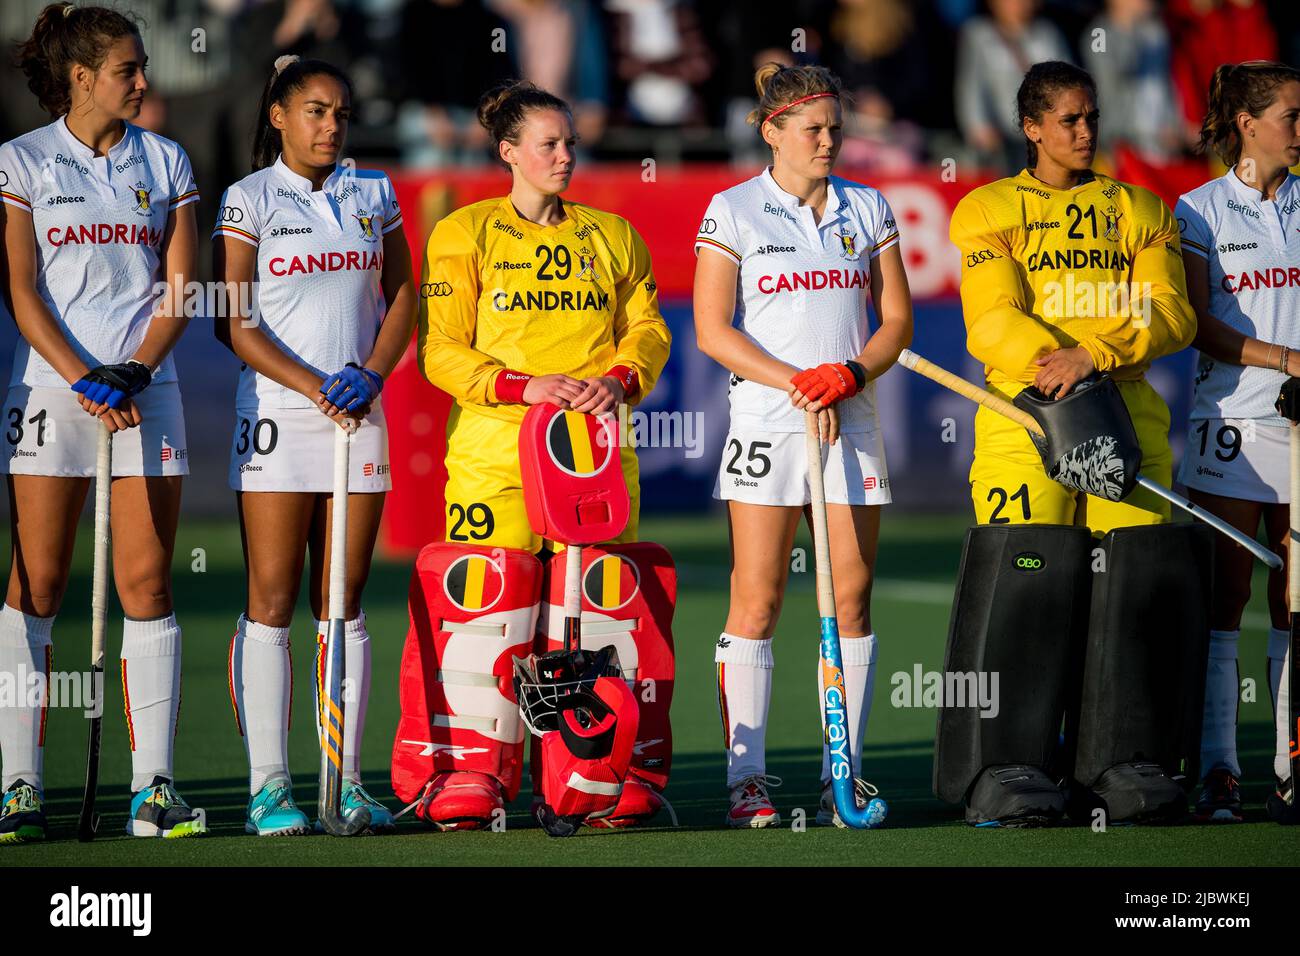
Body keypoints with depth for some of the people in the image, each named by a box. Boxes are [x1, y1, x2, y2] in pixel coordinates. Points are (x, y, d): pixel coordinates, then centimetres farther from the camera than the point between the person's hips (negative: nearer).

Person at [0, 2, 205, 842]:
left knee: (147, 583, -1)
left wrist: (134, 371, -9)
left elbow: (179, 286, 6)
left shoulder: (166, 163, 10)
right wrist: (84, 380, -13)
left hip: (148, 390, 2)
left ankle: (154, 786, -1)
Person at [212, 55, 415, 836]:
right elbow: (233, 322, -5)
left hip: (359, 413, 4)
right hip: (277, 413, -4)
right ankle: (269, 786, -5)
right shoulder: (250, 200, -1)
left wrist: (371, 375, -4)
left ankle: (346, 781, 7)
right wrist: (312, 385, -14)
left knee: (345, 602, 5)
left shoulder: (374, 195, 11)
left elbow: (402, 296, 14)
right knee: (272, 600, -5)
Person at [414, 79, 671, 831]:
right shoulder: (465, 235, 6)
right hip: (495, 451, -2)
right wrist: (525, 387, -14)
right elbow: (442, 351, 0)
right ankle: (470, 775, -5)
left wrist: (618, 381, -8)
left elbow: (648, 328, 13)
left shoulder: (612, 235, 16)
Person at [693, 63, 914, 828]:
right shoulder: (733, 212, 0)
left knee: (853, 596, 0)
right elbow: (712, 329, -4)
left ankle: (843, 774, 4)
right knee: (757, 598, -6)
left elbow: (897, 319, 9)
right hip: (767, 420, -3)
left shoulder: (868, 210, 10)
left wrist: (848, 377, -9)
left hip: (853, 421, 3)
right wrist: (795, 384, -13)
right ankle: (747, 778, -3)